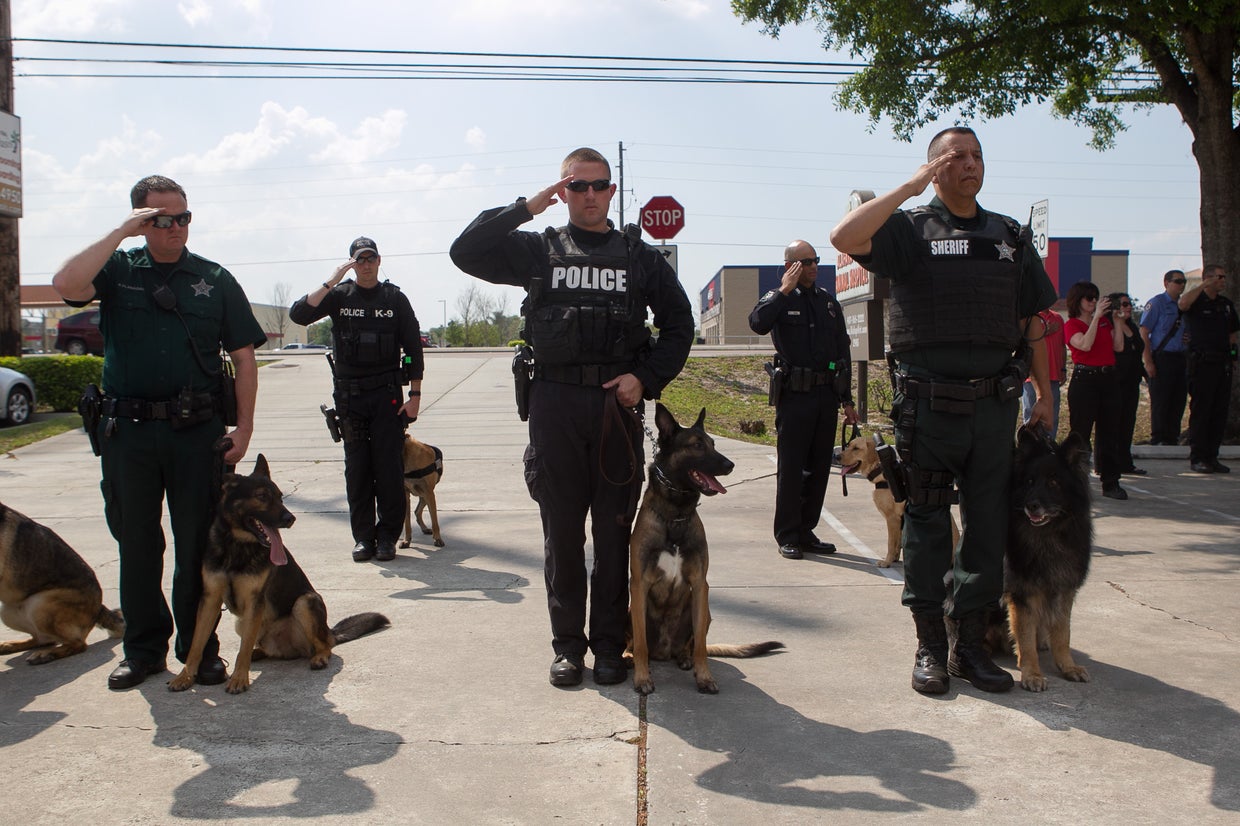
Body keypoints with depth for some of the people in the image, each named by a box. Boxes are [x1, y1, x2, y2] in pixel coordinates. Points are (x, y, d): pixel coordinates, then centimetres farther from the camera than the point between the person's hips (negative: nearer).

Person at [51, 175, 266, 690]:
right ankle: (144, 648, 23)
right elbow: (65, 284, -16)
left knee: (198, 544, 5)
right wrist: (120, 233, -12)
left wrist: (243, 426, -2)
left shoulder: (215, 279, 6)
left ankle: (200, 649, 17)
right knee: (136, 544, 10)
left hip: (197, 430, 0)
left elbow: (243, 357, 5)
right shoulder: (118, 270, 6)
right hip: (127, 430, 1)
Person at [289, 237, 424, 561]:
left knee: (389, 467, -3)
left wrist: (415, 394, -2)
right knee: (357, 467, 4)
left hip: (387, 394, -1)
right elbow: (298, 314, -11)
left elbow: (413, 348, 4)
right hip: (349, 396, 1)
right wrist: (331, 282, -16)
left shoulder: (395, 298, 4)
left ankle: (387, 536, 6)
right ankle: (363, 536, 12)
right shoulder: (339, 296, 4)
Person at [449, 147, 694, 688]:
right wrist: (526, 208, -3)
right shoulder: (537, 250, 11)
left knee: (614, 530, 4)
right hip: (554, 404, 0)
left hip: (617, 405, 0)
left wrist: (646, 379, 0)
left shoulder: (639, 256, 12)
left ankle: (609, 644, 15)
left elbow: (679, 323, 14)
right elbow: (466, 252, 0)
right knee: (561, 529, 5)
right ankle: (567, 644, 15)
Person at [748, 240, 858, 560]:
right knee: (790, 468, -1)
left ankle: (805, 532, 19)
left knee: (819, 467, 9)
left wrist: (847, 400, 14)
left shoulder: (829, 301, 15)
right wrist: (785, 290, -19)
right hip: (794, 396, -5)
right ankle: (787, 536, 6)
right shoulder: (778, 299, 0)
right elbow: (758, 323, -25)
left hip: (827, 395, 5)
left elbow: (842, 352, 17)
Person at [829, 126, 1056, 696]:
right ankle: (930, 645, 15)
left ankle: (969, 642, 20)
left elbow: (1032, 322, 17)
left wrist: (1044, 392, 13)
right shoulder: (911, 229, 0)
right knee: (927, 525, 4)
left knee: (988, 525, 7)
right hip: (929, 406, -4)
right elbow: (844, 237, -19)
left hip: (995, 404, 4)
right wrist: (909, 187, -13)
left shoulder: (1010, 237, 14)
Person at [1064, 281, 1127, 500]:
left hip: (1108, 379, 5)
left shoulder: (1104, 321, 15)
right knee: (1080, 433, -2)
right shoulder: (1071, 325, -1)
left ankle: (1111, 483, 9)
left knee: (1109, 432, 5)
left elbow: (1118, 346, 6)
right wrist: (1097, 316, -17)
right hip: (1084, 379, -5)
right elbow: (1085, 344, -19)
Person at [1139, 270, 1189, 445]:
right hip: (1163, 357, -6)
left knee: (1178, 401, 8)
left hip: (1181, 358, 6)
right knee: (1160, 402, -3)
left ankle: (1172, 439, 17)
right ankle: (1157, 441, 5)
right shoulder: (1156, 303, -5)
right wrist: (1148, 362, -15)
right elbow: (1144, 334, -9)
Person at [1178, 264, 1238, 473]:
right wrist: (1204, 285, -19)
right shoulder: (1197, 301, -3)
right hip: (1202, 362, -6)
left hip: (1223, 362, 6)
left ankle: (1212, 456, 12)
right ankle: (1197, 458, 0)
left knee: (1220, 411, 6)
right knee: (1200, 411, -4)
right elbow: (1183, 304, -28)